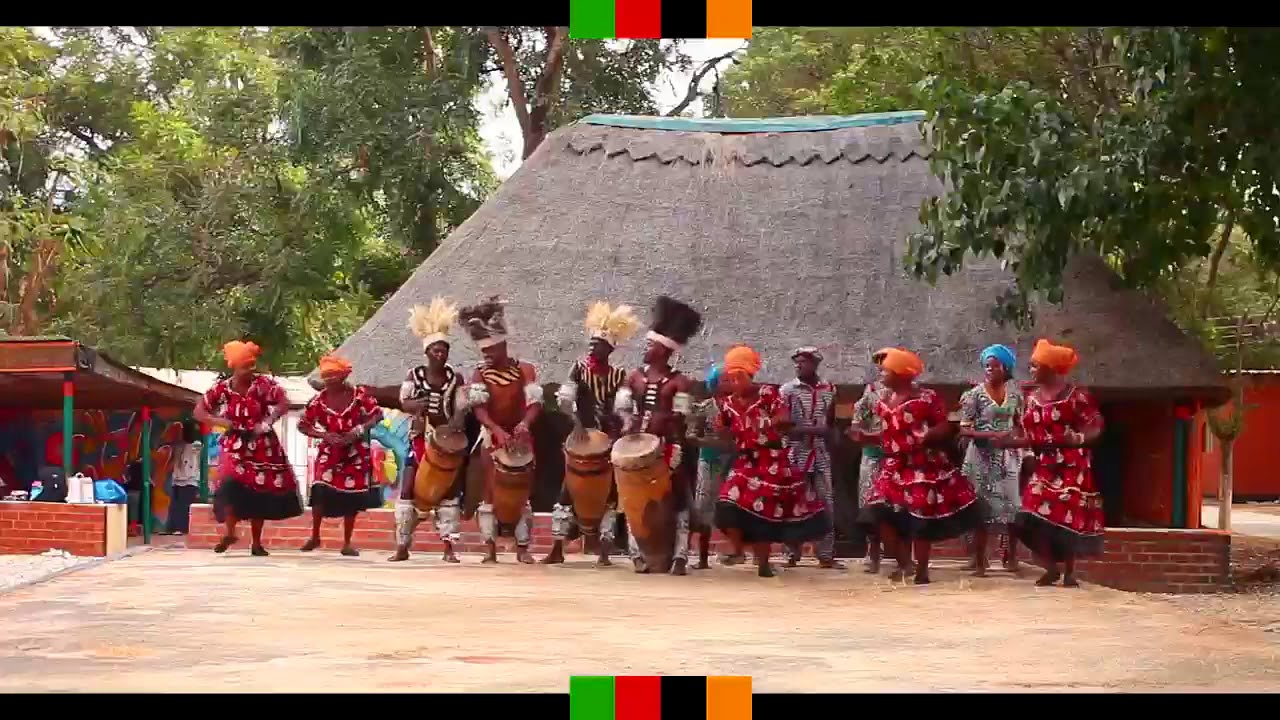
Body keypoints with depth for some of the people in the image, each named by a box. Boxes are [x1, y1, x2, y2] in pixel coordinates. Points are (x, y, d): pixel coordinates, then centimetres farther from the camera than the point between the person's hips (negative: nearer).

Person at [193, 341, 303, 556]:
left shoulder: (263, 383, -9)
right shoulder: (221, 389, -7)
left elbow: (283, 403, -12)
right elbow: (198, 412, -2)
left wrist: (268, 421, -25)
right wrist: (220, 421, -18)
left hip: (261, 446, 1)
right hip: (235, 445, -1)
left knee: (259, 492, 5)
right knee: (232, 483, -23)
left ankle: (257, 543, 16)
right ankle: (229, 532, -5)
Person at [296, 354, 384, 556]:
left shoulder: (359, 394, -9)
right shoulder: (319, 400, -7)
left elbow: (378, 415, -5)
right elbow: (302, 425, -1)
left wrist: (359, 430, -20)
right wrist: (324, 435, -17)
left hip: (356, 453, 0)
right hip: (330, 452, 0)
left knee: (351, 496, 2)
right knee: (320, 490, -16)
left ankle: (347, 543, 15)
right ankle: (314, 537, 2)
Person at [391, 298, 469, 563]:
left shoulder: (456, 378, 0)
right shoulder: (414, 375, 1)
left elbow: (460, 410, -3)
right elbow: (404, 402, -5)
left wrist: (452, 428, -22)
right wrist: (417, 405, -27)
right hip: (420, 438, 0)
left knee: (449, 490, -1)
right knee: (408, 488, -4)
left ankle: (449, 546, 3)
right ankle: (402, 546, 3)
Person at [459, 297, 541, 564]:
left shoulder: (525, 370, -5)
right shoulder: (480, 375, -3)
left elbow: (535, 402, -14)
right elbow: (479, 408, -16)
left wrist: (524, 424, -35)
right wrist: (498, 430, -33)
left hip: (520, 439, -1)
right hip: (491, 439, 1)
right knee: (490, 492, -2)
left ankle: (523, 547, 6)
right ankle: (491, 547, 2)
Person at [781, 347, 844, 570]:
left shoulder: (829, 390, 8)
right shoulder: (787, 389, -2)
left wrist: (827, 431, -3)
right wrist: (813, 429, -16)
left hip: (821, 453, 3)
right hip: (796, 453, -3)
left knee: (826, 502, 0)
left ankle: (826, 555, 5)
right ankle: (792, 555, 7)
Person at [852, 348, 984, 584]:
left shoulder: (926, 397, -10)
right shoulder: (884, 401, 10)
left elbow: (944, 428, -10)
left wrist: (924, 437, -26)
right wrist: (866, 437, 2)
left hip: (923, 467, -6)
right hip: (895, 468, 6)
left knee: (920, 518, -5)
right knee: (883, 513, -3)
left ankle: (921, 570, 7)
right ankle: (904, 562, 13)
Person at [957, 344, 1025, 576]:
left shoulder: (1015, 396, 6)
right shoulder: (974, 394, -6)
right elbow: (964, 430, -9)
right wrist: (991, 435, -21)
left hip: (1008, 457, 4)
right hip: (982, 457, -4)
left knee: (1011, 505, 3)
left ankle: (1010, 555, 17)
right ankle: (980, 560, 4)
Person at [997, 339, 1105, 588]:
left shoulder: (1075, 395, -8)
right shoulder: (1031, 398, 10)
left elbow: (1096, 426, -11)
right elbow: (1026, 432, 11)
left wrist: (1077, 439, -27)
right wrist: (1004, 439, -3)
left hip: (1072, 468, -5)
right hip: (1043, 467, 5)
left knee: (1069, 517, -4)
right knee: (1035, 517, -5)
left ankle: (1069, 573, 7)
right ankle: (1051, 568, 8)